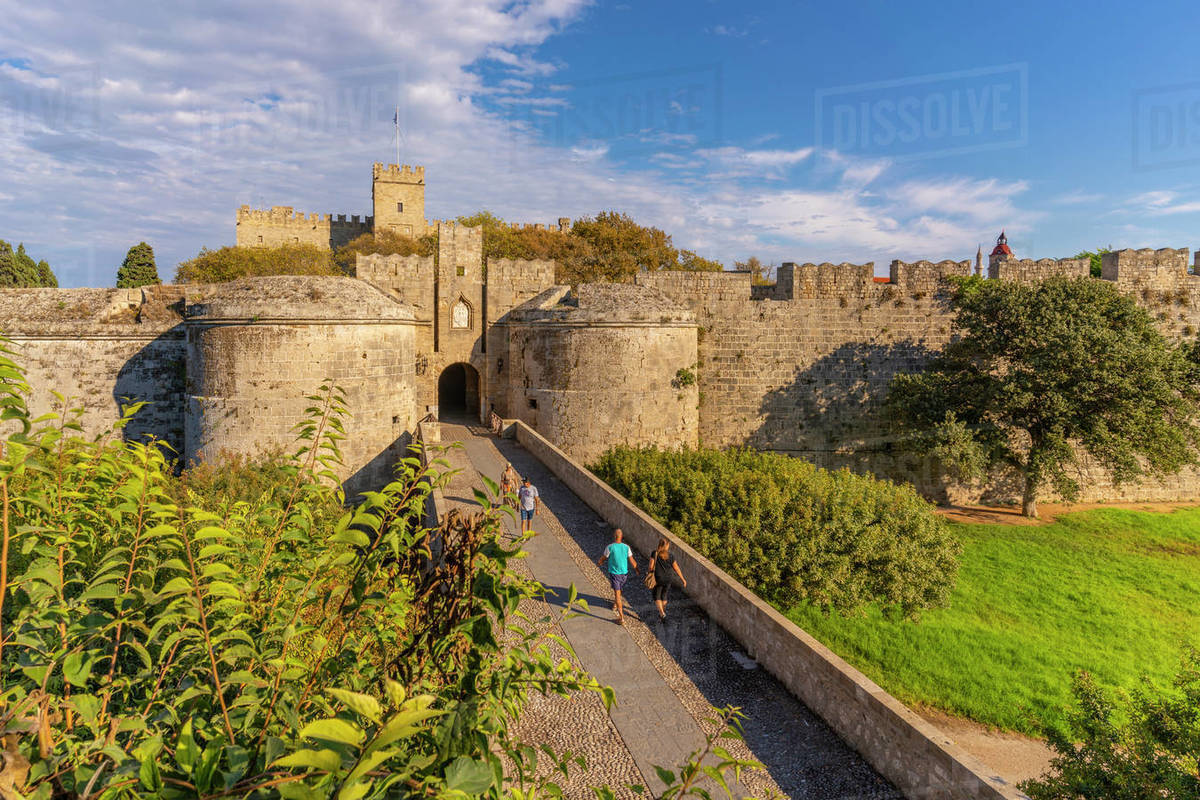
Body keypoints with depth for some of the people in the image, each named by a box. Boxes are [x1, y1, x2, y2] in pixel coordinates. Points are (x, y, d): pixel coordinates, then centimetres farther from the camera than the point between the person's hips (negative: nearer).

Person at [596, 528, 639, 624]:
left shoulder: (609, 547, -18)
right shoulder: (626, 547, -10)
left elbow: (603, 558, -3)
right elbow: (632, 561, -6)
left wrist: (599, 563, 21)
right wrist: (638, 571, 9)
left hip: (614, 573, -4)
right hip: (624, 573, 4)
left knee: (617, 594, -1)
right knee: (619, 589, 30)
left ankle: (621, 618, -4)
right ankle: (615, 604, 53)